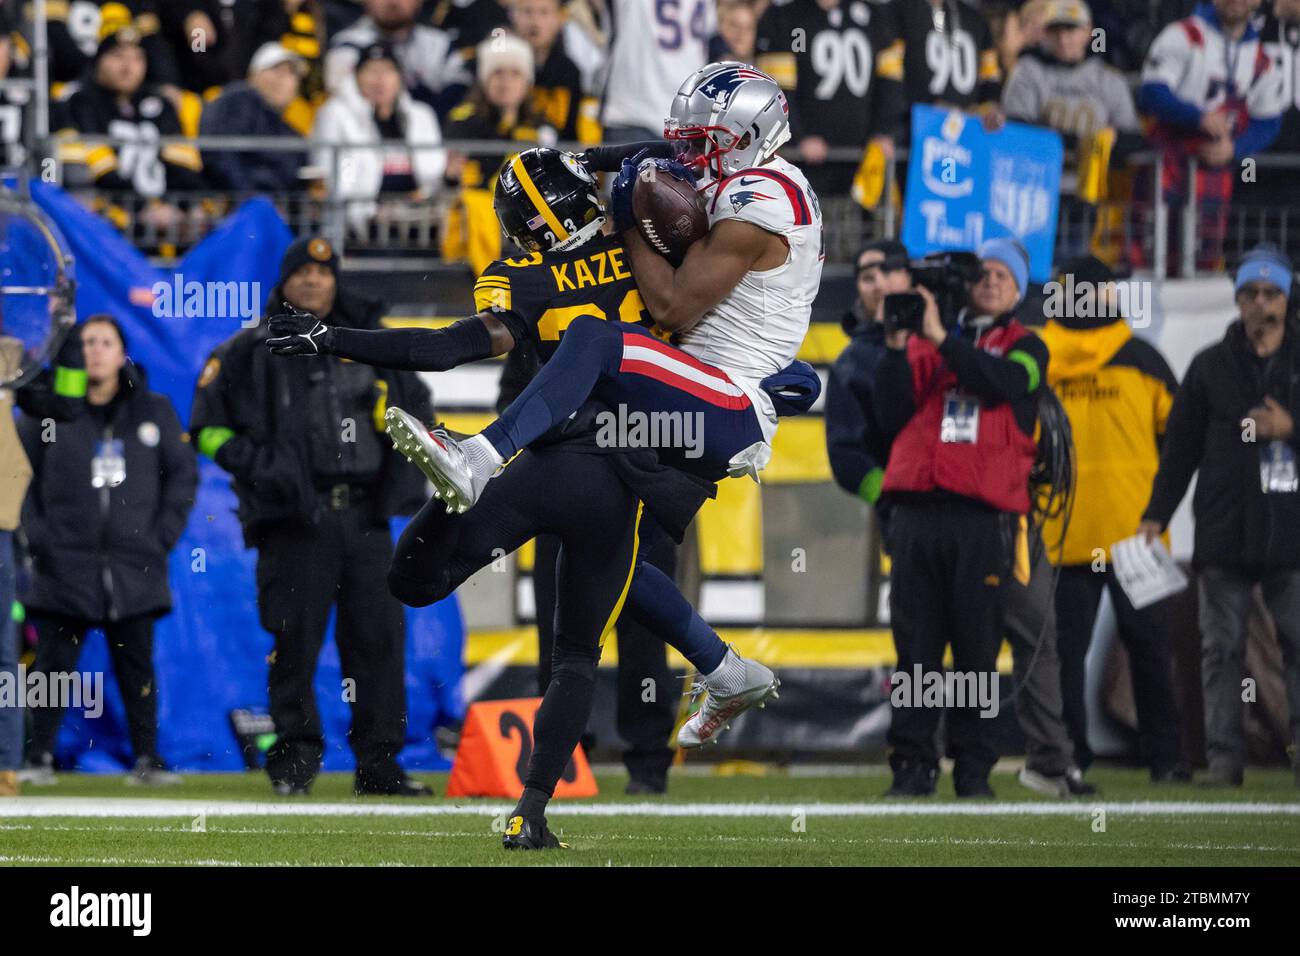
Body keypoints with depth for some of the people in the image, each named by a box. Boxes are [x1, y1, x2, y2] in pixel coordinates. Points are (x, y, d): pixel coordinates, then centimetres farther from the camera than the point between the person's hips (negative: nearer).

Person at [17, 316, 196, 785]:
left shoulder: (153, 411, 7)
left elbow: (183, 473, 11)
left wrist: (163, 535, 2)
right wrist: (35, 533, -5)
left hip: (134, 567, 1)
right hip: (65, 566, -1)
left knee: (137, 666, 3)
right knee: (54, 663, 0)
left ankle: (147, 759, 9)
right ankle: (39, 758, 7)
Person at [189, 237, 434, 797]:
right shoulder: (252, 352, 6)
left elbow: (413, 403, 25)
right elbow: (208, 426, 7)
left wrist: (399, 470, 9)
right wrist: (255, 465, -7)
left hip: (365, 518, 3)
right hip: (295, 520, -3)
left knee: (379, 636, -1)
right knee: (295, 640, -7)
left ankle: (378, 760, 4)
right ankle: (295, 756, 2)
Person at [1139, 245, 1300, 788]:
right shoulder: (1211, 367, 9)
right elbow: (1180, 447, 10)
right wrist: (1156, 515, 5)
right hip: (1223, 534, 1)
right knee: (1222, 647, 1)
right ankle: (1223, 756, 3)